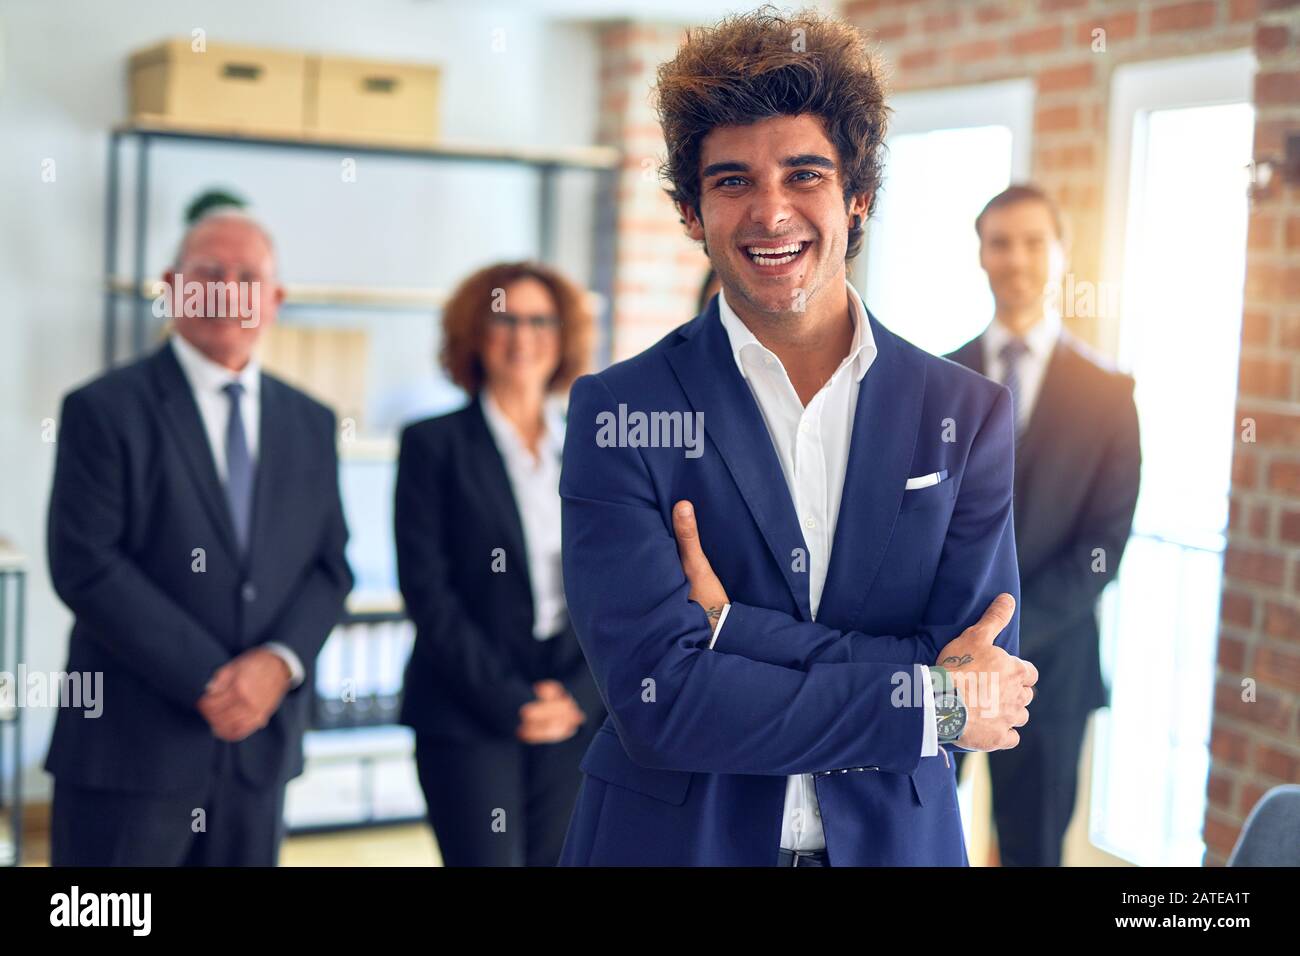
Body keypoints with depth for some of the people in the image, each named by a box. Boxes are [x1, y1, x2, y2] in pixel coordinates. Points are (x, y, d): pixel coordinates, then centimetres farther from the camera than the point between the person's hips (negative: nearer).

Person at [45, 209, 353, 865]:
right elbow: (86, 566, -12)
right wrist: (208, 682, -15)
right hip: (131, 745, -4)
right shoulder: (105, 410, -5)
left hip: (260, 742, 5)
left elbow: (330, 566, 9)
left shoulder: (310, 424, 11)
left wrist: (280, 661, -10)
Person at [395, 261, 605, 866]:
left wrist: (580, 694, -4)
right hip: (468, 719, -3)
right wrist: (506, 700, -11)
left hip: (574, 717, 4)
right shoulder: (435, 444, 1)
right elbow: (426, 590, -5)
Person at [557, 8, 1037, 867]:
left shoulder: (969, 414, -4)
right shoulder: (617, 412, -10)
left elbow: (987, 681, -11)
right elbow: (658, 702, -19)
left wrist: (728, 627, -19)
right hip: (670, 839, -2)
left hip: (895, 841, 2)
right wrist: (933, 702, -16)